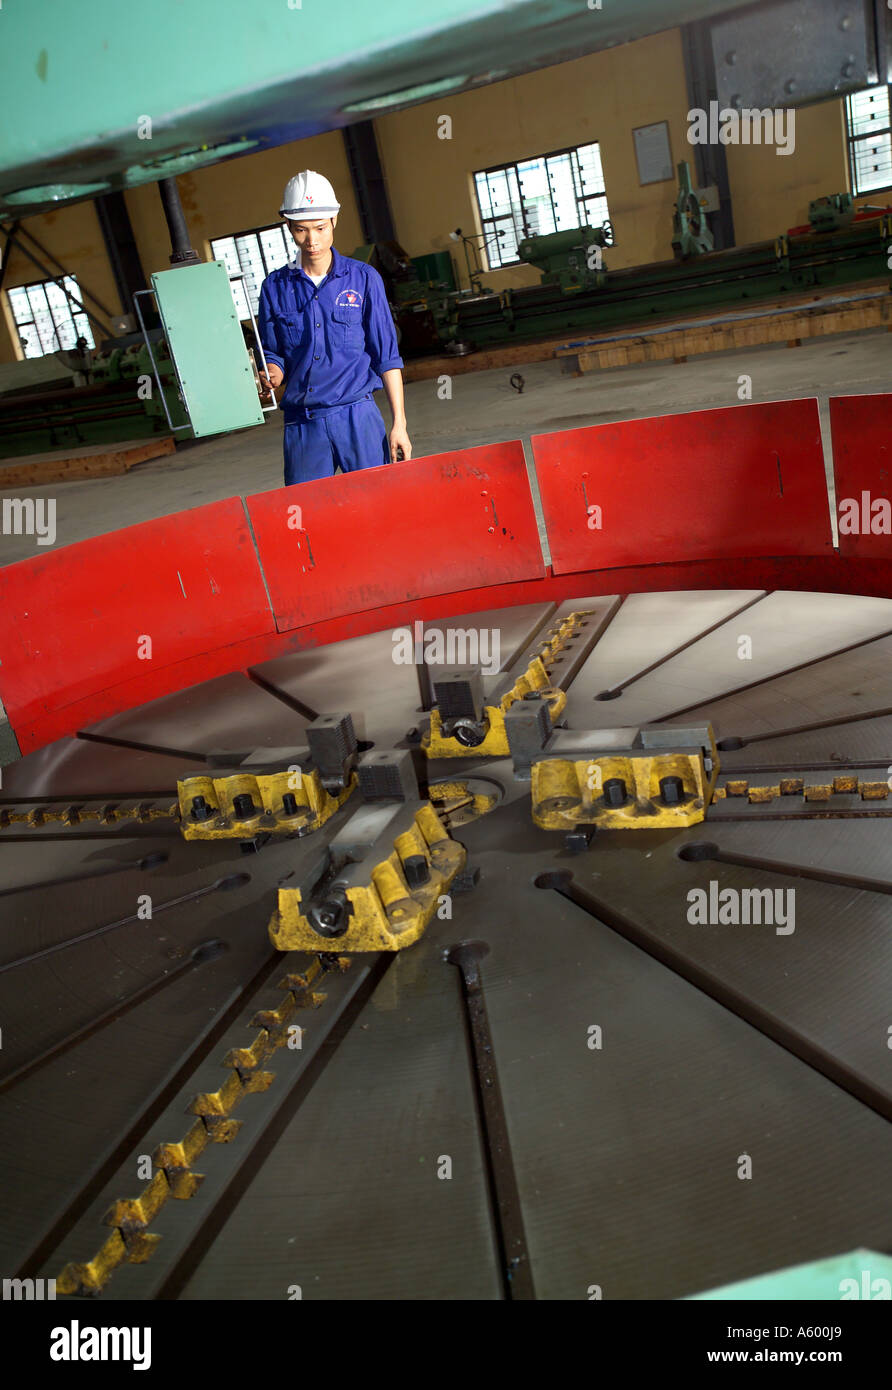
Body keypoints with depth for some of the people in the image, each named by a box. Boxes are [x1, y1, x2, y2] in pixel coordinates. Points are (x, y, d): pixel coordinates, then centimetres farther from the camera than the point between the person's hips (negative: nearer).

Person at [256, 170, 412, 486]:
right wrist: (269, 379, -11)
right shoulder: (275, 286, 7)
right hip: (301, 423, 2)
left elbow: (387, 356, 3)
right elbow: (273, 354, 14)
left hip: (358, 416, -1)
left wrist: (399, 424, -2)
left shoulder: (363, 278, 3)